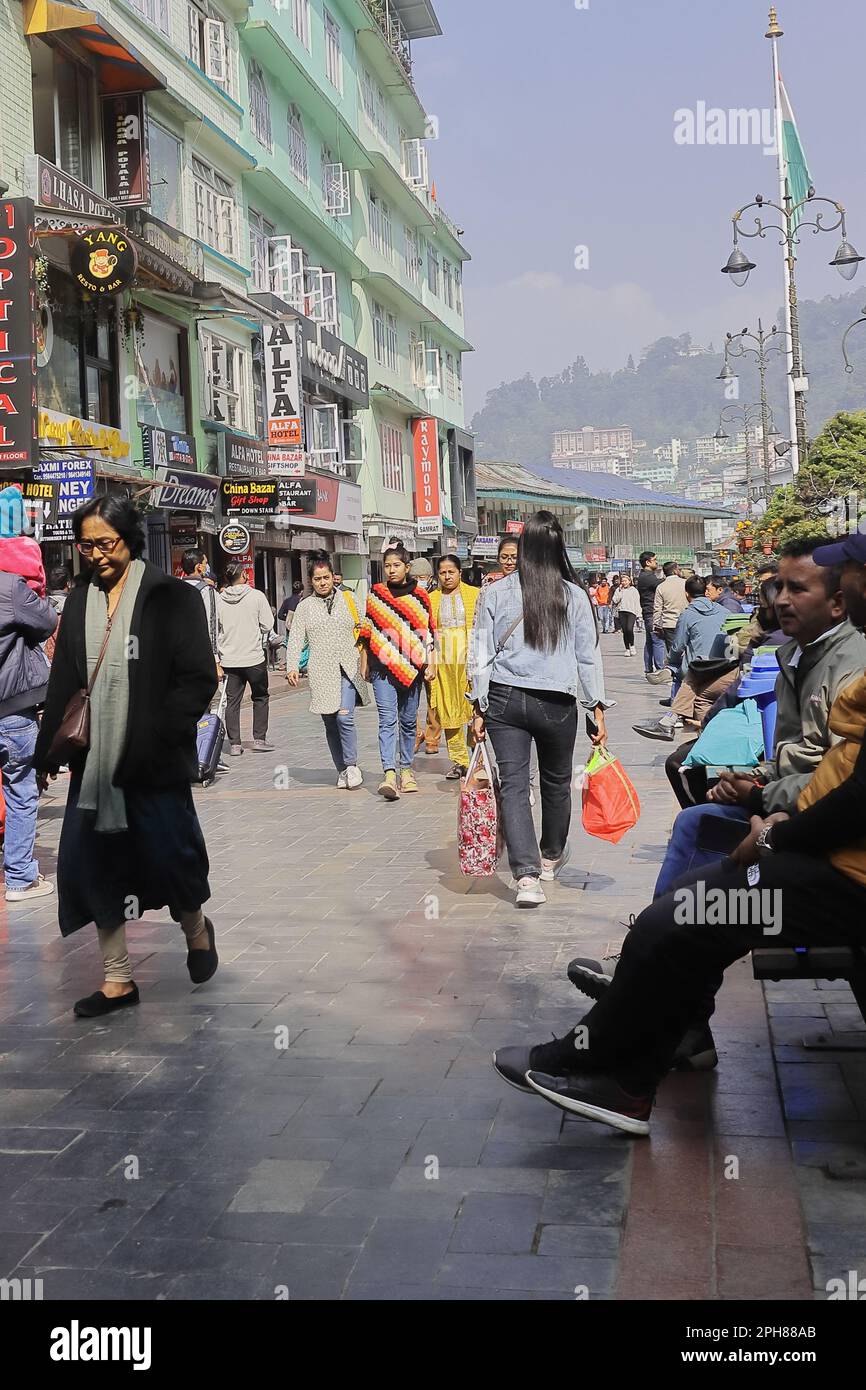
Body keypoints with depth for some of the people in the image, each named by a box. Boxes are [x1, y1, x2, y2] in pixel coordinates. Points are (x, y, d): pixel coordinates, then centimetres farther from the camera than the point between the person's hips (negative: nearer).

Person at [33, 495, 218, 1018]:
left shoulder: (173, 598, -6)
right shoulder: (80, 601, 9)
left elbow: (199, 680, -9)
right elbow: (64, 682, 12)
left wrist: (155, 739, -16)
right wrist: (50, 750, 7)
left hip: (154, 763, -5)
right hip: (93, 763, 5)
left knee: (169, 858, 4)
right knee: (90, 867, 5)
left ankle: (196, 930, 37)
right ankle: (118, 980, 19)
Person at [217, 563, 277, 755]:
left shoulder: (219, 599, 0)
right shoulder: (256, 596, -8)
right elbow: (267, 625, -8)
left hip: (228, 659, 3)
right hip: (254, 657, -3)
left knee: (232, 701, 8)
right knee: (260, 698, 13)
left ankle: (234, 744, 7)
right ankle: (259, 740, 10)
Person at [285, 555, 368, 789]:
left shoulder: (346, 599, 11)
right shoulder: (305, 606, 10)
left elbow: (360, 629, 17)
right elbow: (296, 639, 5)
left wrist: (363, 659, 9)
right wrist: (292, 667, -9)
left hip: (348, 669, -1)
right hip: (321, 672, 1)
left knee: (344, 717, -16)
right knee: (330, 723, 4)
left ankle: (351, 765, -1)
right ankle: (342, 770, 14)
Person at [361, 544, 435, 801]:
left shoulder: (419, 595, 7)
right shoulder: (375, 594, 6)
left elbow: (427, 632, 8)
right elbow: (368, 631, 10)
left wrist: (431, 663, 2)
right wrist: (364, 664, 9)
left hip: (412, 666, 2)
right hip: (383, 666, -1)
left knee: (408, 721, 8)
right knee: (387, 720, -12)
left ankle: (406, 769, 20)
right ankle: (389, 774, -21)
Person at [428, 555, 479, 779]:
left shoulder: (475, 594, 6)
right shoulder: (431, 599, 13)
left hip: (469, 658, -2)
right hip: (443, 660, 2)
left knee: (474, 708, -6)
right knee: (448, 711, 2)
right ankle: (459, 761, 10)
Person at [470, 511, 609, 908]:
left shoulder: (496, 594, -2)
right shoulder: (575, 596, -3)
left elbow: (482, 656, 0)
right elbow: (589, 657, 0)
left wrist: (480, 708, 7)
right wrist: (598, 709, 7)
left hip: (505, 700, 0)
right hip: (556, 704, 0)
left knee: (513, 785, 0)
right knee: (556, 782, 19)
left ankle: (527, 875, -13)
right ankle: (551, 856, 39)